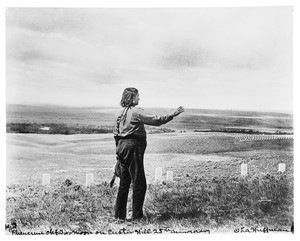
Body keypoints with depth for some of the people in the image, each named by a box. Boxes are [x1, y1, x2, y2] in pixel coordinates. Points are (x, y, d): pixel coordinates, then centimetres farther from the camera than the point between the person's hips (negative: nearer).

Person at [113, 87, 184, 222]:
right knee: (139, 184, 1)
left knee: (124, 183, 14)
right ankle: (137, 216, 6)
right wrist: (173, 115, -10)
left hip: (121, 146, 9)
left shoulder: (120, 113, 13)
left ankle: (119, 215, 18)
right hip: (133, 146, -8)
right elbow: (156, 120, -16)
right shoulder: (136, 112, -12)